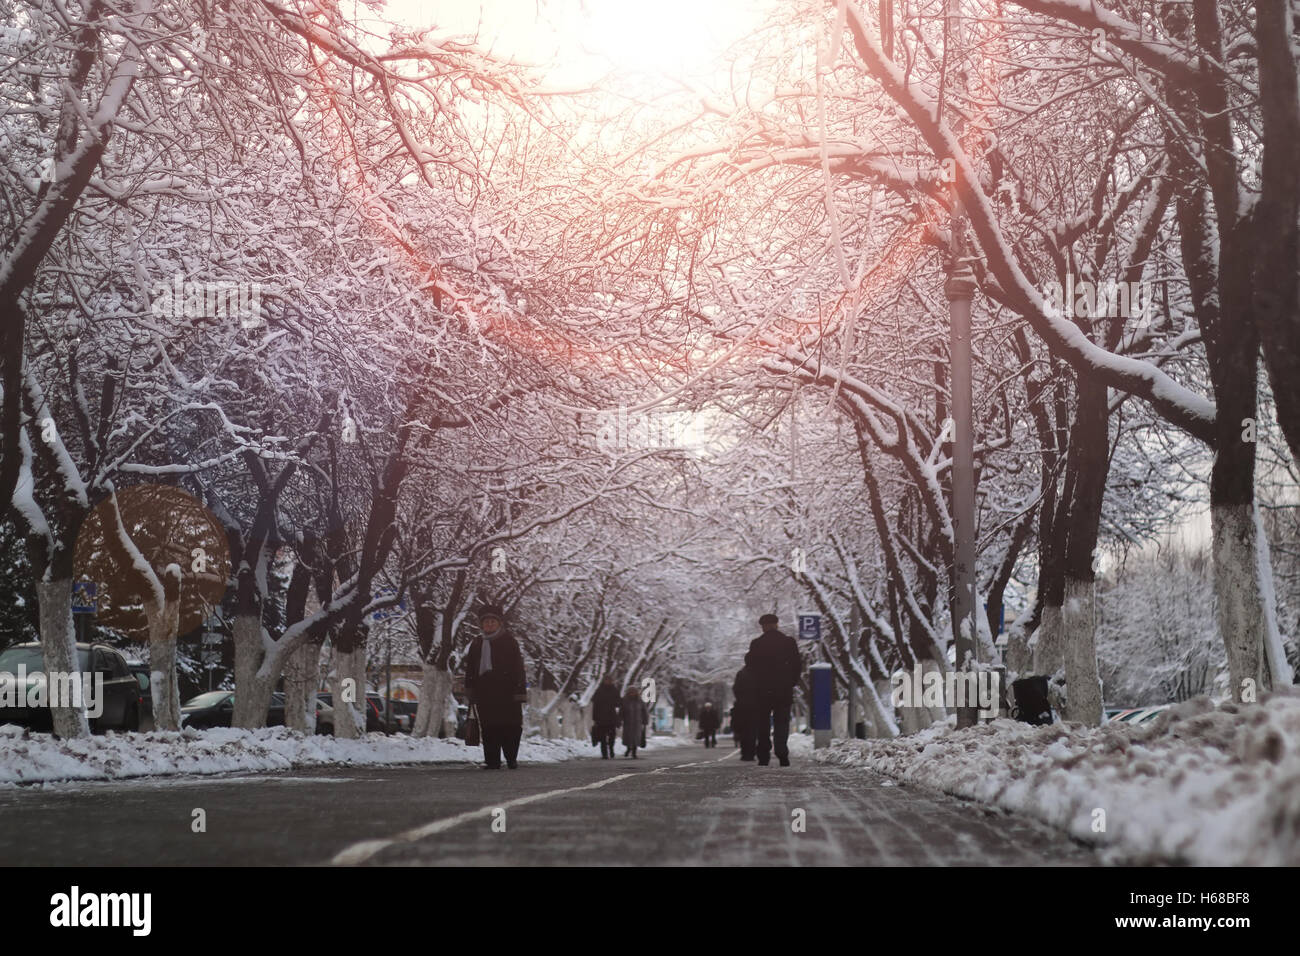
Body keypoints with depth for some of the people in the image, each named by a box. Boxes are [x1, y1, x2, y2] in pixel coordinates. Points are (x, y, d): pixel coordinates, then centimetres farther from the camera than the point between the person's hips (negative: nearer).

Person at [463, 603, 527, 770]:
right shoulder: (476, 644, 16)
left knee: (511, 727, -4)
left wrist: (520, 690, -8)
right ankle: (492, 761, 4)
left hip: (506, 692, -4)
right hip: (484, 693, 4)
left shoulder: (509, 642, 3)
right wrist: (470, 690, 11)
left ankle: (512, 758, 8)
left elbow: (518, 668, -2)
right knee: (489, 729, 1)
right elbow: (469, 669, 18)